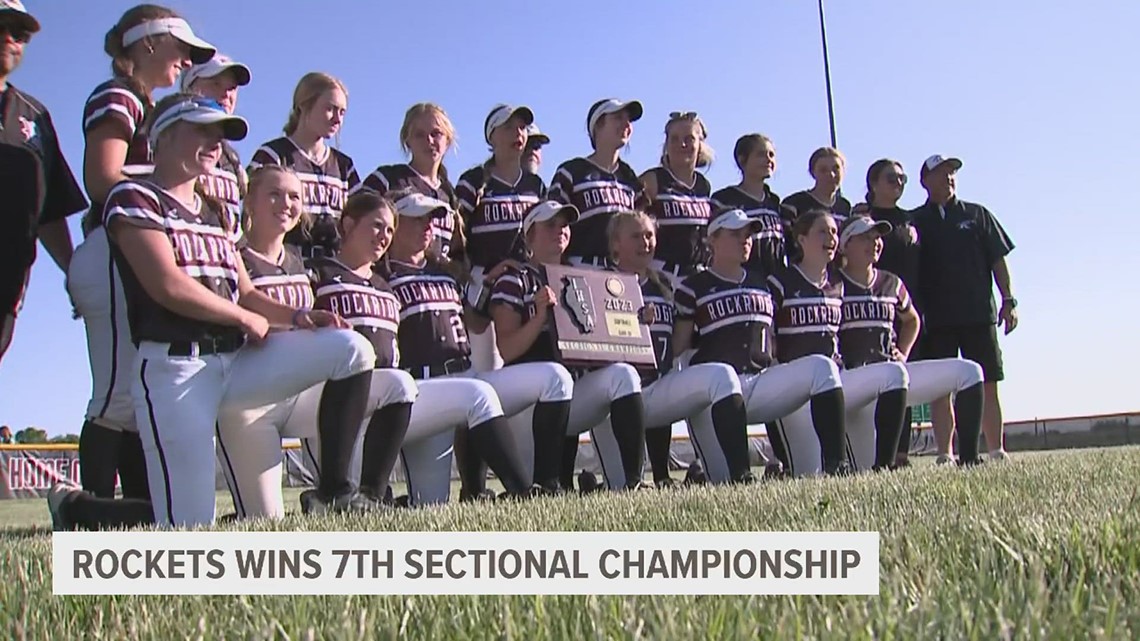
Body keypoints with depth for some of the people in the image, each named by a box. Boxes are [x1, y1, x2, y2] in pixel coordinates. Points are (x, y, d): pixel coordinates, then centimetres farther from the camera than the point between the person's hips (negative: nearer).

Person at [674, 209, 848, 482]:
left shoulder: (762, 283, 23)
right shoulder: (693, 288, 5)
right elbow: (678, 350, 2)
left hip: (762, 382, 5)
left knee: (821, 366, -22)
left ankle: (835, 465, -26)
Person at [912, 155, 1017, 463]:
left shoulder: (977, 215, 13)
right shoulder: (915, 221, 9)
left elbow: (998, 259, 11)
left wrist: (1008, 300, 2)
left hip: (980, 313, 1)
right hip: (935, 318, -1)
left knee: (988, 384, 2)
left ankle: (997, 451, 8)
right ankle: (945, 455, -1)